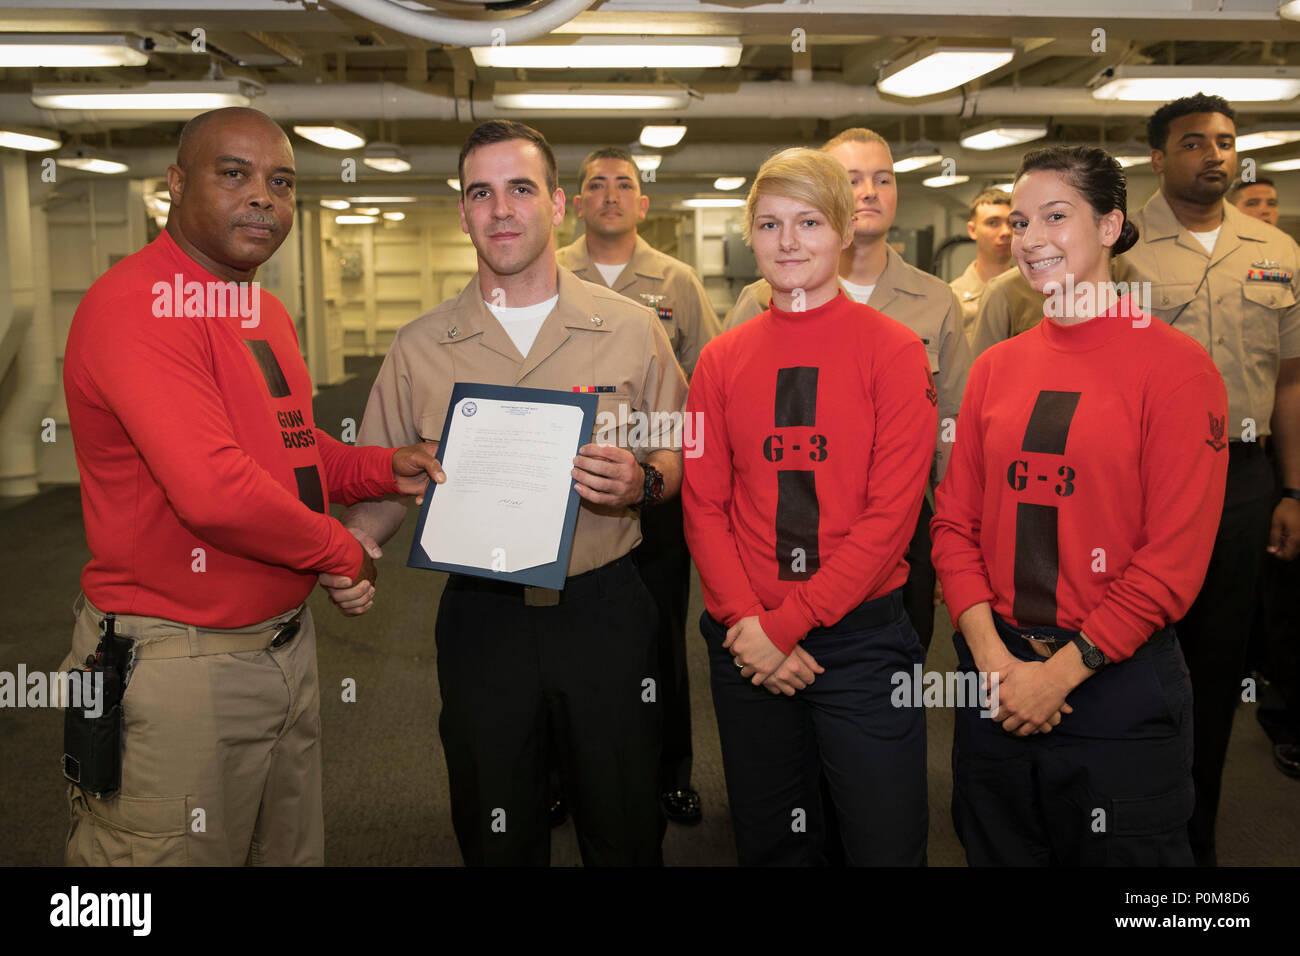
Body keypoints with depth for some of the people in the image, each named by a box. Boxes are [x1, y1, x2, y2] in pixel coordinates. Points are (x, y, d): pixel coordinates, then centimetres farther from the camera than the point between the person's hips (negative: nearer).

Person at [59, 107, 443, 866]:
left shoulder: (268, 312, 12)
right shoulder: (137, 305, -19)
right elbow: (214, 490, -29)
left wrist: (386, 468, 4)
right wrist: (341, 552, -14)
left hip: (288, 645, 9)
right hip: (180, 664, -9)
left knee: (296, 848, 21)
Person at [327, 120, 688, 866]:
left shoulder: (631, 329, 0)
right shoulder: (420, 348, 3)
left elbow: (678, 458, 6)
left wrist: (641, 483, -15)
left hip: (605, 611, -1)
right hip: (481, 616, 1)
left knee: (625, 833, 11)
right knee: (495, 838, 15)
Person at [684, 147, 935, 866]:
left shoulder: (893, 349, -5)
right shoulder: (722, 359, 5)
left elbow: (893, 510, -11)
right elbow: (704, 506, 3)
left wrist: (785, 623, -14)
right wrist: (746, 623, -11)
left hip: (861, 636, -3)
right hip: (746, 646, 3)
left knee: (886, 843, 6)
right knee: (769, 845, 17)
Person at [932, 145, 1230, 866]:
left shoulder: (1175, 366, -8)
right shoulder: (997, 367, 6)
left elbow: (1174, 555, -13)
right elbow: (955, 521, 4)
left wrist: (1062, 670, -14)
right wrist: (991, 653, -9)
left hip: (1118, 681, -4)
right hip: (996, 684, 5)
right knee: (997, 849, 19)